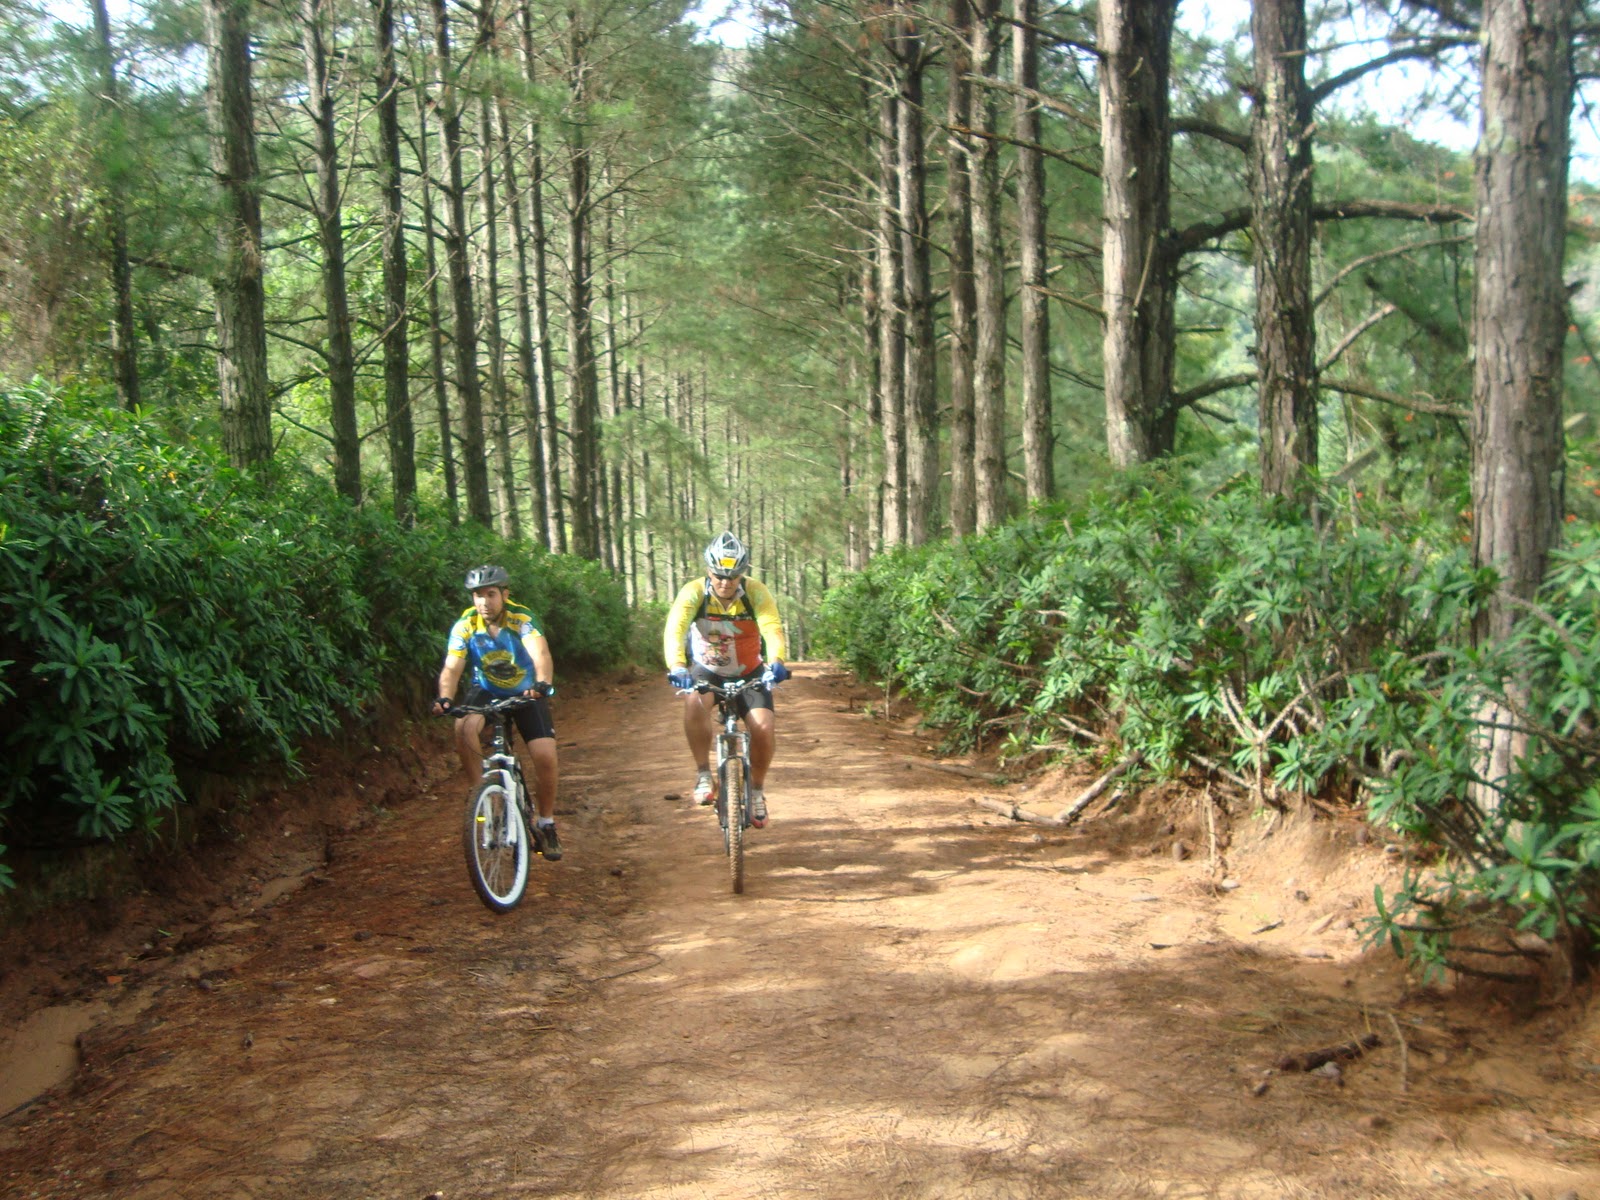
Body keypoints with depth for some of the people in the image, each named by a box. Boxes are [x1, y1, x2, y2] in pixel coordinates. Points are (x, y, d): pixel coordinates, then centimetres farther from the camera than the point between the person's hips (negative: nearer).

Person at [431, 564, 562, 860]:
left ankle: (546, 825, 7)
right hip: (486, 690, 1)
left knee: (545, 757, -15)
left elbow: (541, 654, -42)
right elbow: (452, 668, -26)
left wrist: (543, 683, -62)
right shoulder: (465, 625, -19)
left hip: (526, 692, -1)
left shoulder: (522, 619, -26)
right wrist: (445, 698, -47)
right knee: (464, 728, -31)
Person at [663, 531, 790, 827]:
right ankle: (703, 774, -17)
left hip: (748, 673, 1)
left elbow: (772, 627, -34)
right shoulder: (694, 592, -22)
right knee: (694, 702, -34)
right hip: (705, 670, -1)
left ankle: (756, 789, 6)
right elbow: (675, 628, -36)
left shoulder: (756, 592, -20)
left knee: (764, 727, -20)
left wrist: (776, 662, -55)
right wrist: (676, 666, -55)